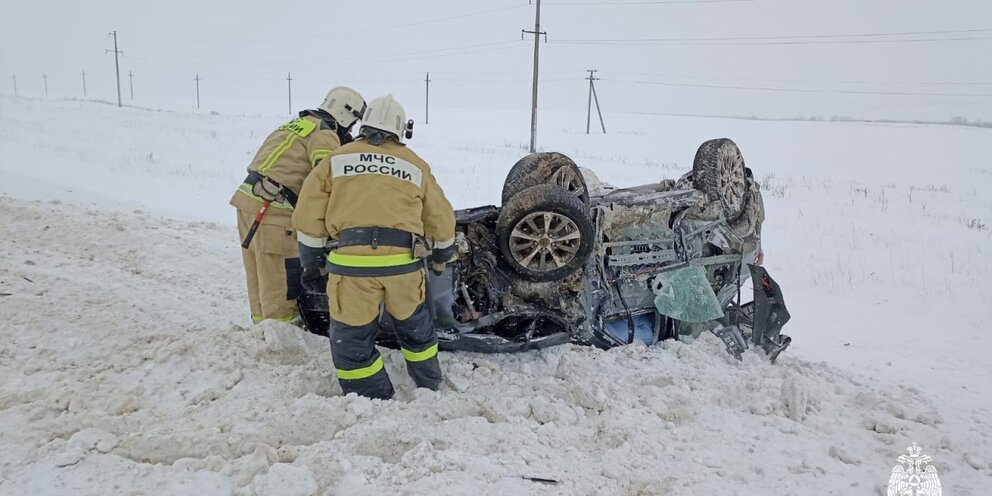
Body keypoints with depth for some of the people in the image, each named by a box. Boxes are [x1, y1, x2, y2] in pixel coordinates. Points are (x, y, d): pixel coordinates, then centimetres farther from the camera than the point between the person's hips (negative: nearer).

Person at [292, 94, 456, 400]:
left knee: (352, 338, 13)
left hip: (351, 260, -2)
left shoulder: (335, 160, 13)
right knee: (414, 326, 24)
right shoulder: (416, 165, 16)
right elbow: (441, 220, 21)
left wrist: (312, 264, 17)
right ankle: (430, 387, 39)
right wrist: (441, 258, 36)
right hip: (403, 261, 3)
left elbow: (309, 217, 9)